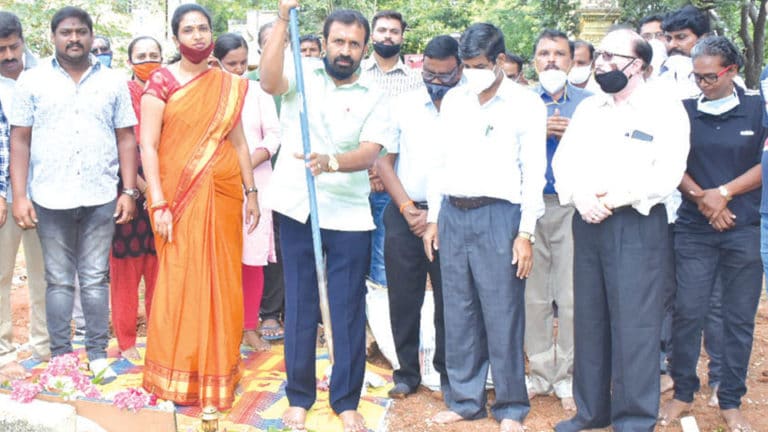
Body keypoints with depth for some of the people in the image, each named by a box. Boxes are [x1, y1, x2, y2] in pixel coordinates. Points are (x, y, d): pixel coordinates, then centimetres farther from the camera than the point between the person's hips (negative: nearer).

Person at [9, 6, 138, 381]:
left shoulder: (113, 82, 8)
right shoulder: (32, 80, 5)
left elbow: (126, 139, 7)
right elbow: (20, 140, 4)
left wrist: (129, 190, -1)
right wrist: (19, 196, -4)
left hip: (100, 198, 1)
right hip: (51, 198, 0)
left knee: (95, 279, 6)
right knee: (59, 281, 6)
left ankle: (98, 354, 14)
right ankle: (60, 355, 15)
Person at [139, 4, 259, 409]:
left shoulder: (228, 84, 9)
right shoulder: (161, 81, -3)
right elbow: (147, 145, -8)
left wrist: (250, 191, 8)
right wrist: (159, 203, -15)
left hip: (223, 193, 3)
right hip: (179, 195, -3)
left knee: (222, 281, 7)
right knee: (180, 280, 1)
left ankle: (218, 367, 21)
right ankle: (177, 374, 15)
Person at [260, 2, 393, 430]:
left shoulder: (375, 97, 1)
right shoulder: (303, 74, 3)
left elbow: (369, 153, -12)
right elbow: (269, 82, -18)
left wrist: (331, 162, -31)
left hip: (349, 216, 0)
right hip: (298, 208, 0)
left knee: (349, 310, 4)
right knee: (300, 307, 9)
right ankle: (299, 397, 22)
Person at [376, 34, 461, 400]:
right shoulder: (404, 105, 7)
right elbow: (383, 158, 6)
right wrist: (406, 205, -4)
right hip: (404, 215, 2)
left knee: (449, 299, 3)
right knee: (403, 297, 6)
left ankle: (448, 373, 17)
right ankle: (407, 371, 19)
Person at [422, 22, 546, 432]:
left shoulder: (526, 104, -2)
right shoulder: (453, 100, 11)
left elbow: (534, 173, -4)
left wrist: (526, 233, -8)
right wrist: (433, 218, 12)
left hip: (498, 215, -4)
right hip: (452, 214, 4)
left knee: (502, 315, 0)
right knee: (458, 313, 9)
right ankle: (464, 399, 22)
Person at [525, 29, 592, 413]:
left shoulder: (588, 103, 7)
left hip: (574, 206, -1)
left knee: (572, 296, -1)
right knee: (534, 295, 6)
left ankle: (568, 377, 12)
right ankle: (540, 372, 19)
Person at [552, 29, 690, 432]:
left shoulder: (666, 111, -2)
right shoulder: (587, 108, 15)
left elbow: (666, 174, -13)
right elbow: (562, 161, 7)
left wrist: (616, 198, -18)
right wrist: (580, 197, -11)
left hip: (636, 225, -5)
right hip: (586, 223, 5)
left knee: (634, 324, -4)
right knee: (588, 319, 11)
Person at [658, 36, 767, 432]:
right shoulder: (685, 111, 6)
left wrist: (724, 193, -10)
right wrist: (702, 199, -9)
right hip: (694, 229, 1)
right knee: (688, 312, -1)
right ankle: (683, 393, 15)